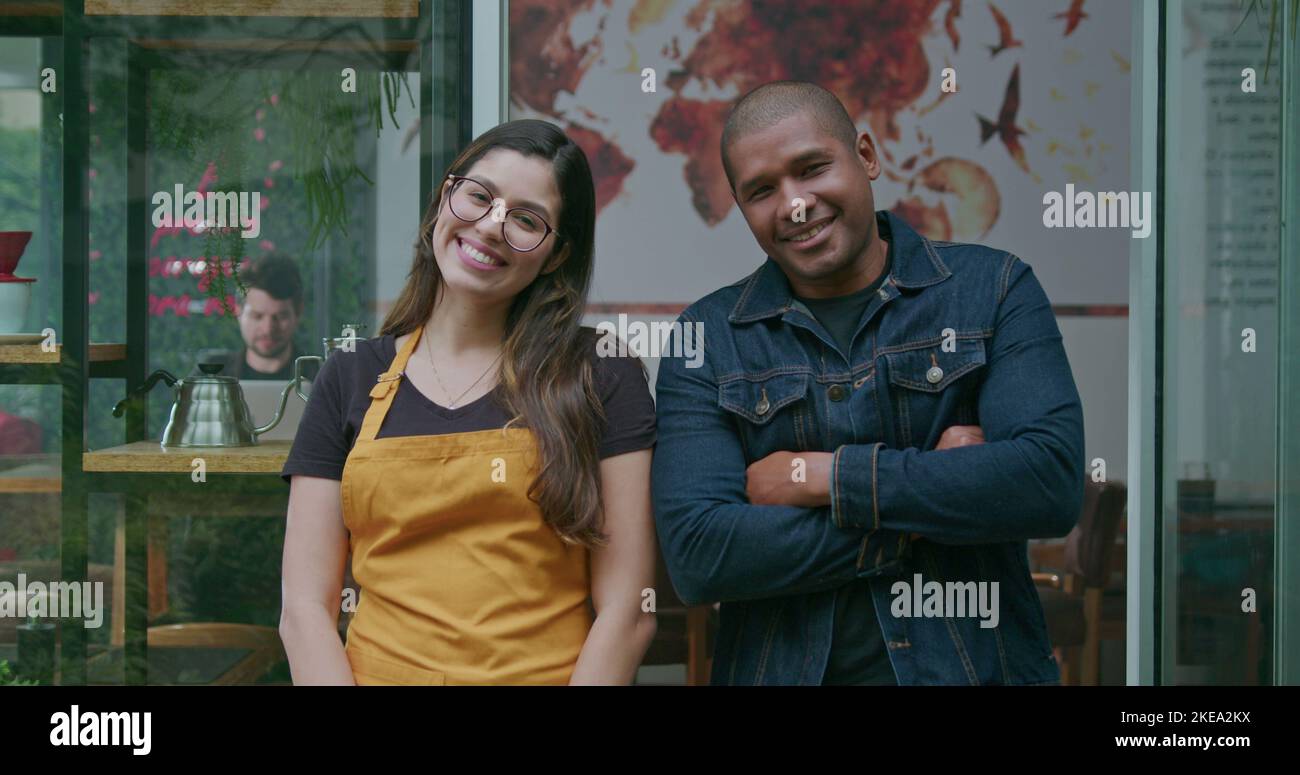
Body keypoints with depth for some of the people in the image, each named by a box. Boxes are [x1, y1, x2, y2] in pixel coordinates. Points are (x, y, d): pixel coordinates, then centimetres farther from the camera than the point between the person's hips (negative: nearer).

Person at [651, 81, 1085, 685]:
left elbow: (1052, 482, -17)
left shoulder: (993, 289, -3)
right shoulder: (707, 338, -2)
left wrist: (821, 477, -17)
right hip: (782, 669, 1)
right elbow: (694, 556, -14)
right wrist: (933, 500, -17)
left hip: (976, 665, 0)